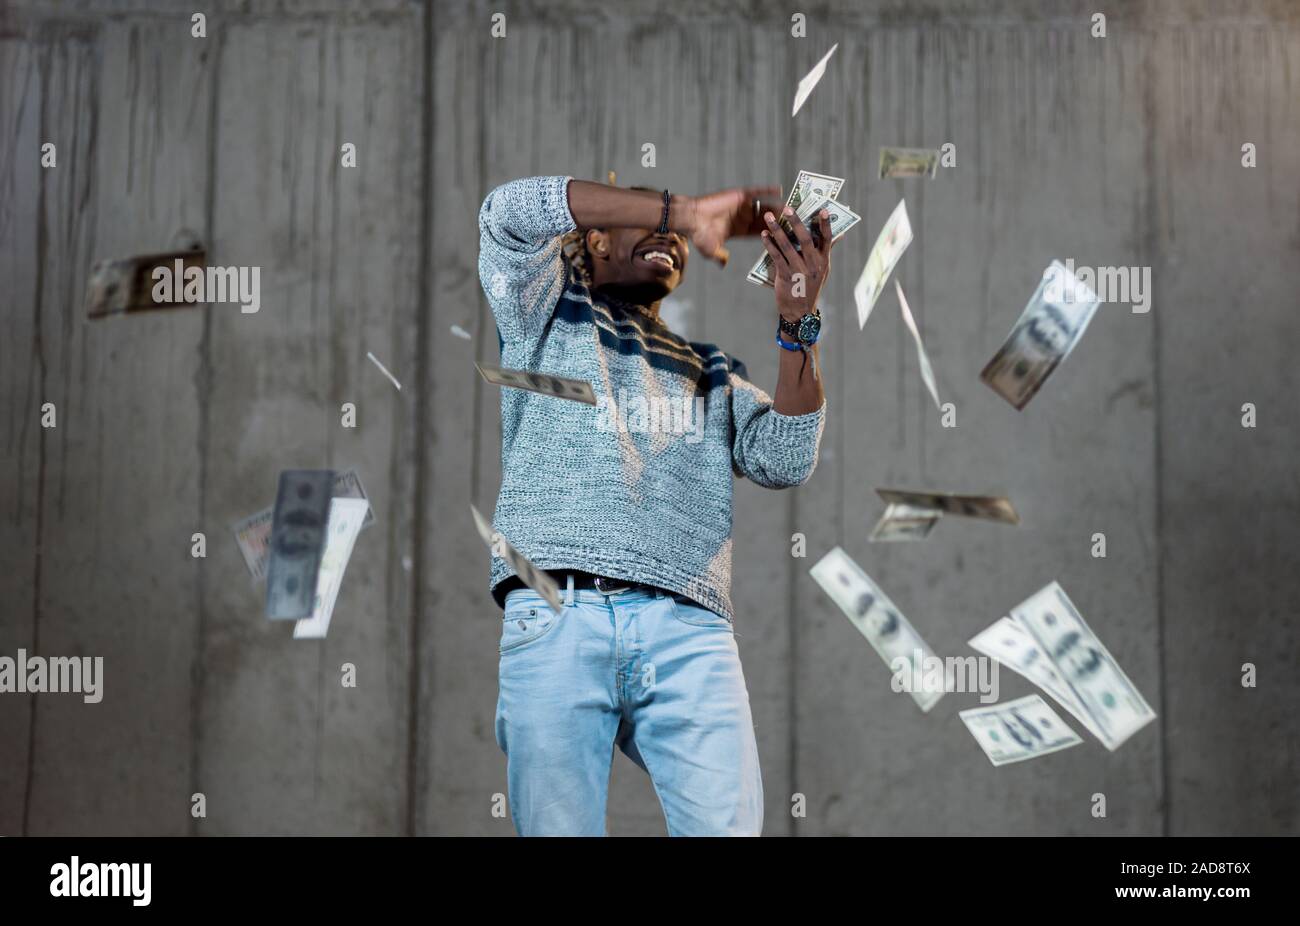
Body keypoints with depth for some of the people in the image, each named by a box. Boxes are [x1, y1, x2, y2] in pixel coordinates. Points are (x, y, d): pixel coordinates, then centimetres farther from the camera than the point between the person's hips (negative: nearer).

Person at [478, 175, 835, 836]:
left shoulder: (710, 371, 32)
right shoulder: (550, 311, 24)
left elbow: (783, 461, 14)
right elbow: (510, 211, 3)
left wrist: (797, 321, 2)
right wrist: (687, 209, 0)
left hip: (688, 629, 2)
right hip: (557, 617, -2)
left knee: (728, 825, -17)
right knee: (556, 830, -10)